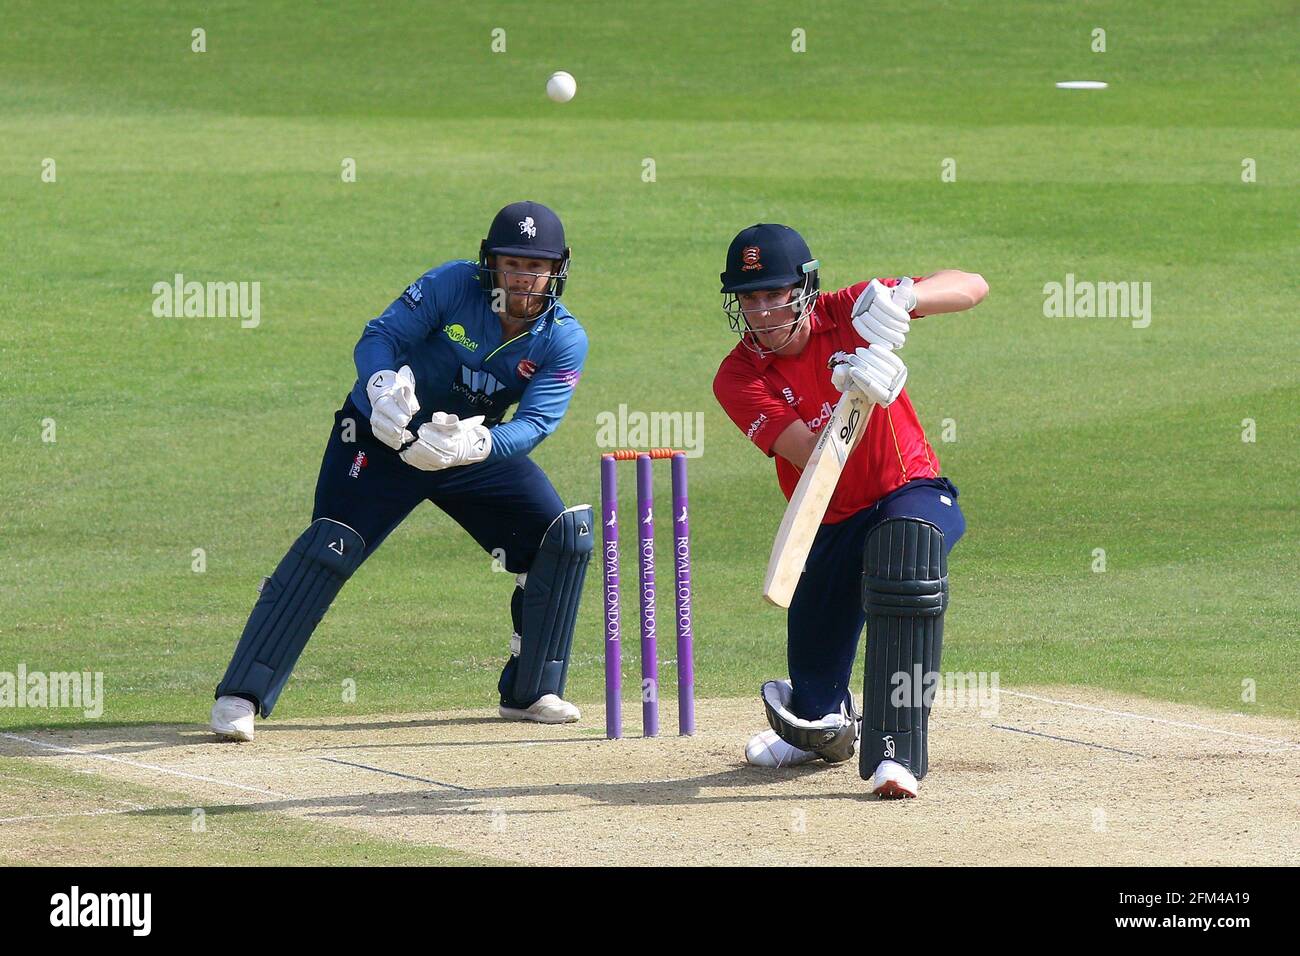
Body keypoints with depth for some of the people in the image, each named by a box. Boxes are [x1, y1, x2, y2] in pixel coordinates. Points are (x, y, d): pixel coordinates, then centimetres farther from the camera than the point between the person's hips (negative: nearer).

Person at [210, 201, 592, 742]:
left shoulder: (564, 341, -11)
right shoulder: (454, 285, -18)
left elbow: (535, 423, -22)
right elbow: (379, 337, -21)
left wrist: (473, 445, -42)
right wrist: (385, 388, -43)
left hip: (479, 447, 4)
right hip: (383, 437, -4)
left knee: (565, 539, -7)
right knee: (328, 549, -20)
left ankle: (532, 692, 9)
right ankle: (240, 696, -20)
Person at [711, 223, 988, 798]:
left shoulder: (847, 315, -13)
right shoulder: (739, 379, -15)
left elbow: (972, 288, -17)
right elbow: (814, 459, -27)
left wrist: (904, 298, -37)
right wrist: (855, 399, -44)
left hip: (911, 494, -3)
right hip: (832, 525, 3)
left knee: (904, 552, -38)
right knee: (813, 680, 10)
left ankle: (896, 753, -39)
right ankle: (824, 728, 52)